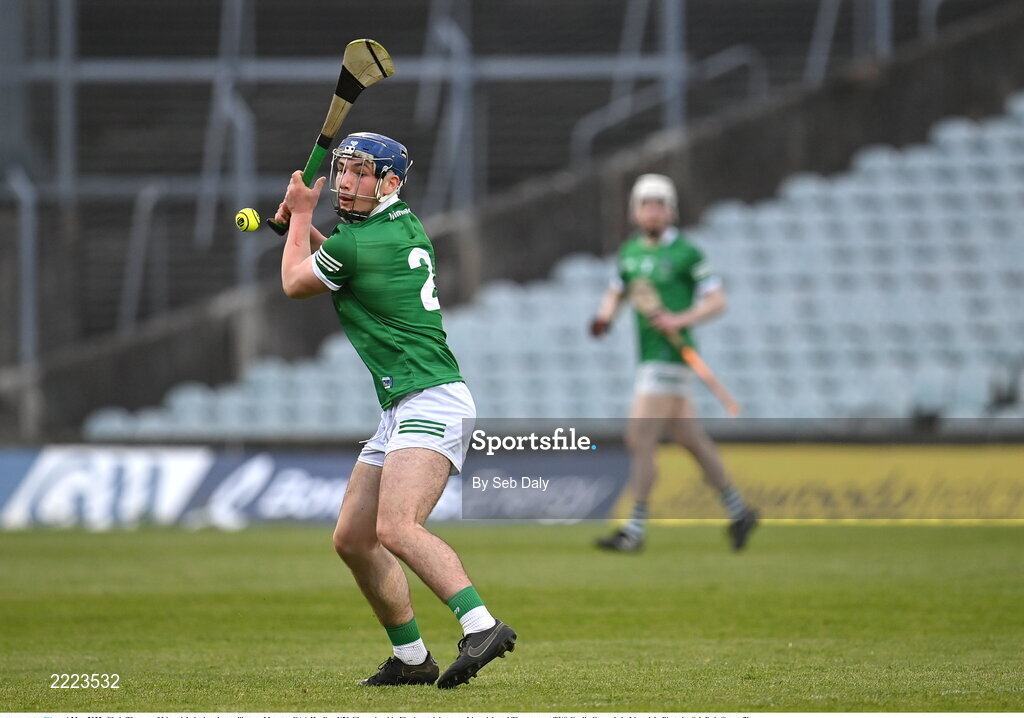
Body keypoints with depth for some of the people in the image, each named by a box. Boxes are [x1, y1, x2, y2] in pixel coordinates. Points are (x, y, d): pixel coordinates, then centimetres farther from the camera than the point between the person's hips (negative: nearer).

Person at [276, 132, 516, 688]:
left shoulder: (355, 243, -12)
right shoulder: (407, 226, 16)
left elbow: (294, 283, 7)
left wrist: (301, 214, 20)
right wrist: (301, 225, 26)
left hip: (432, 403, -10)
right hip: (402, 411, 10)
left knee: (396, 528, -29)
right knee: (352, 539, 10)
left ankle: (482, 627, -39)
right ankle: (412, 658, 14)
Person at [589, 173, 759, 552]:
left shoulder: (685, 254, -9)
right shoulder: (630, 251, 12)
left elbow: (717, 301, -8)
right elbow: (616, 293, 24)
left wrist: (680, 320, -21)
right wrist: (604, 317, 3)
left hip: (671, 357, -8)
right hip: (649, 359, 8)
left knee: (639, 440, -11)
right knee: (691, 440, 15)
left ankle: (635, 529, -7)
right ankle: (737, 510, 26)